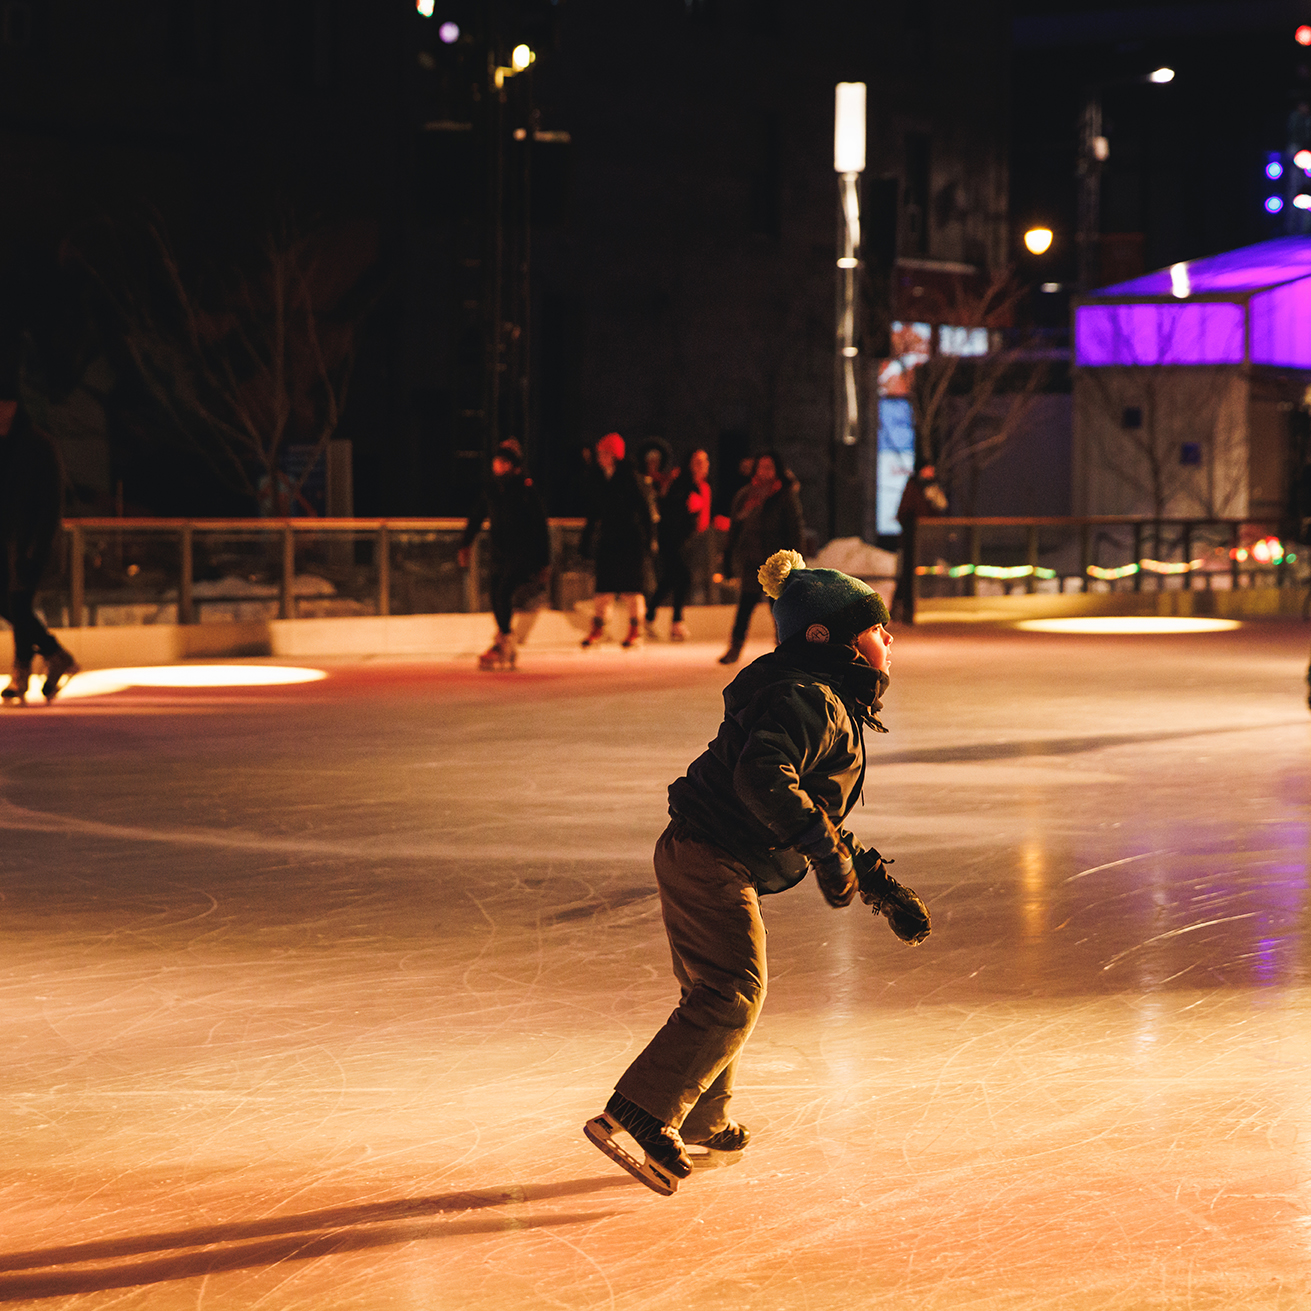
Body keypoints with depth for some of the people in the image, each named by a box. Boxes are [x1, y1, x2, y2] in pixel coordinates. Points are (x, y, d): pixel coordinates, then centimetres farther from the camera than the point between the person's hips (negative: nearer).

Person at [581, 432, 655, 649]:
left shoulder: (630, 478, -7)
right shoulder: (600, 480, 9)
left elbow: (644, 509, -6)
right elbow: (594, 512, 17)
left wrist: (648, 538, -10)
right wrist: (587, 539, 15)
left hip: (631, 540, -5)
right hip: (608, 539, 5)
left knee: (633, 586, 0)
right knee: (604, 585, 2)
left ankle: (635, 630, 7)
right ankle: (598, 629, 4)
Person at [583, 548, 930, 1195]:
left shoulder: (834, 707, 19)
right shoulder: (810, 700, -16)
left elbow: (824, 817, 27)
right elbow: (762, 777, -34)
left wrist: (885, 889, 24)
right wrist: (826, 849, -30)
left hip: (696, 856, 11)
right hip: (711, 860, -11)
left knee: (716, 990, 23)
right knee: (733, 991, -15)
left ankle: (700, 1119, 40)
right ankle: (634, 1116, -22)